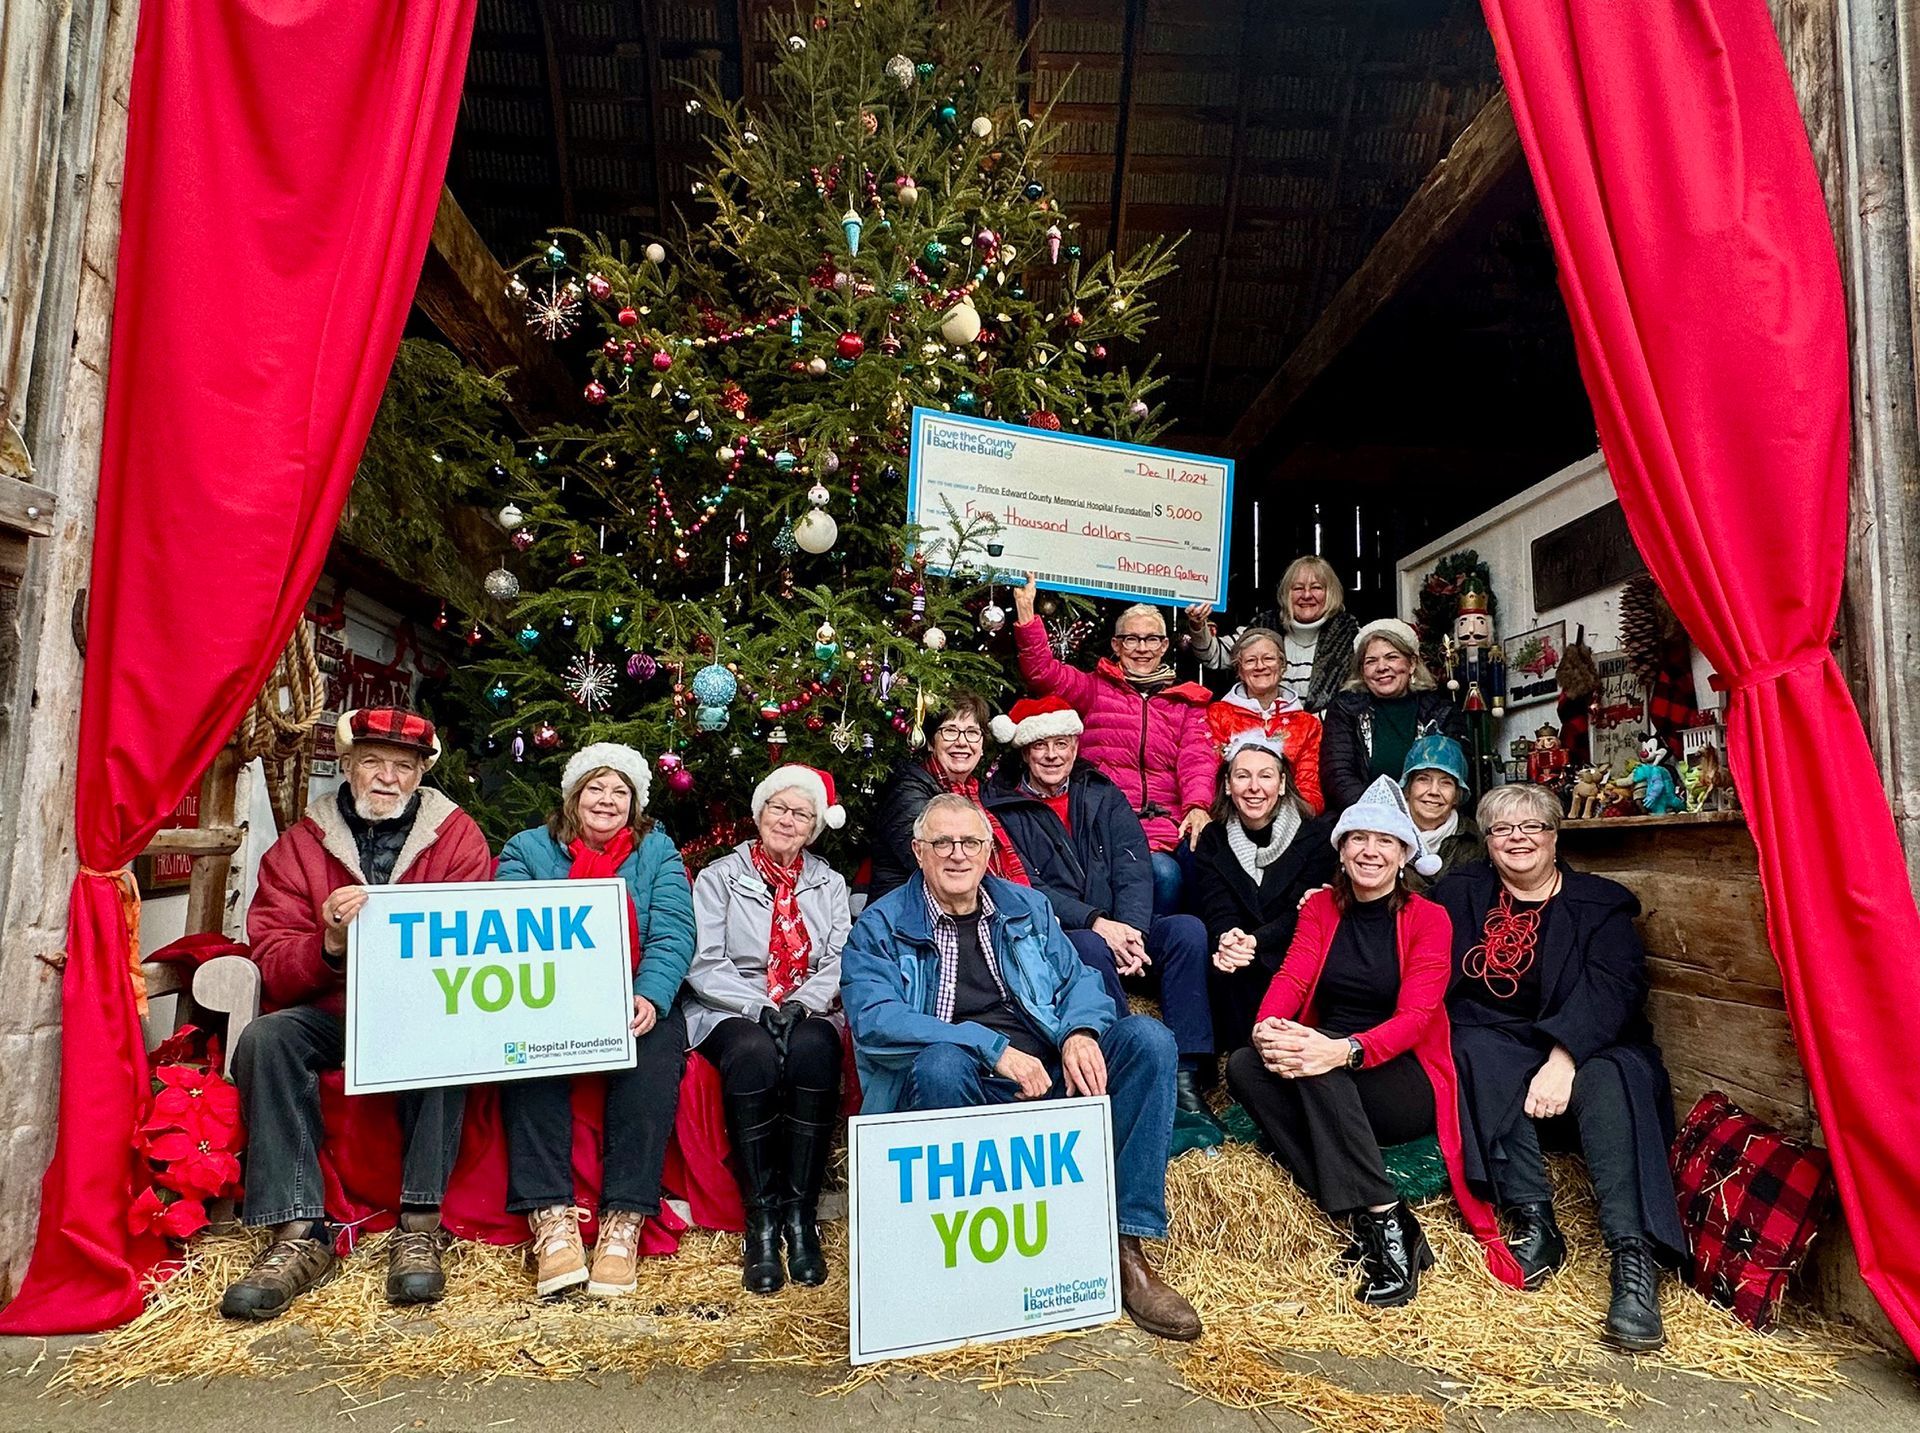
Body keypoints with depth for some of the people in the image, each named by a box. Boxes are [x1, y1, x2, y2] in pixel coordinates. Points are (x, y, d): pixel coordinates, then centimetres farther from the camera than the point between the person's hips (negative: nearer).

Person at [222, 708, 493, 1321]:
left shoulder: (457, 836, 0)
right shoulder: (299, 844, 4)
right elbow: (274, 966, -2)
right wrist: (330, 943, -25)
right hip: (331, 1013, 3)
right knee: (265, 1038, -26)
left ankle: (420, 1227, -28)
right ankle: (299, 1235, -25)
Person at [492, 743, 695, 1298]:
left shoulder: (657, 852, 10)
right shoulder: (528, 850, 11)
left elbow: (673, 935, -3)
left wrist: (649, 997, -23)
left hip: (634, 1005, 0)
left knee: (654, 1054, -30)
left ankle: (624, 1221, -27)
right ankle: (550, 1218, -30)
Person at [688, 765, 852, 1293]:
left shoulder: (830, 884, 16)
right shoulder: (719, 878, 8)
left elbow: (838, 963, 5)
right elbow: (704, 966, -3)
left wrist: (802, 1003, -14)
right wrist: (761, 1007, -17)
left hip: (809, 1012, 2)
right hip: (730, 1011, -1)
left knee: (812, 1051, -34)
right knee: (754, 1053, -36)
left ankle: (801, 1217, -24)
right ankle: (761, 1220, -24)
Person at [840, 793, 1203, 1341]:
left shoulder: (1027, 907, 17)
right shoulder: (880, 927, 2)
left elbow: (1079, 979, 13)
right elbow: (873, 1021, -14)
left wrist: (1081, 1031, -13)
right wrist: (993, 1048, -22)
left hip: (1047, 1071, 4)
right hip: (962, 1087, -4)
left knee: (1147, 1037, -17)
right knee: (940, 1063, -37)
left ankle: (1128, 1244, -17)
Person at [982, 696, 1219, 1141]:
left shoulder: (1101, 793, 13)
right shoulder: (1002, 806, 1)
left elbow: (1133, 867, 0)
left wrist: (1131, 930, -19)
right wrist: (1094, 924, -23)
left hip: (1118, 929, 4)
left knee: (1188, 930, -22)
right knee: (1091, 949, -35)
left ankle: (1185, 1079, -20)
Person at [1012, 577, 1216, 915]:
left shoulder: (1187, 700, 21)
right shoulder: (1095, 688, 17)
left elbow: (1198, 758, 6)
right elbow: (1042, 670, 3)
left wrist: (1197, 806, -14)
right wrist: (1025, 609, -6)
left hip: (1169, 821, 2)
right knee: (1164, 873, -30)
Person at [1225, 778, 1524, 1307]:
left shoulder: (1428, 919, -4)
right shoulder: (1320, 907, 8)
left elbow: (1415, 1017, -16)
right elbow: (1291, 976, -6)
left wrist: (1346, 1050, -36)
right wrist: (1267, 1026, -30)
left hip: (1407, 1085, -4)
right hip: (1330, 1097, 4)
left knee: (1317, 1061, -34)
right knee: (1244, 1066, -26)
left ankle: (1386, 1224, -27)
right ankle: (1366, 1220, -25)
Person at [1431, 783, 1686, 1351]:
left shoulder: (1601, 904, 6)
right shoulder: (1459, 894, 12)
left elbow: (1612, 988, -11)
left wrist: (1564, 1058, -27)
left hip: (1586, 1052, -1)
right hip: (1496, 1052, 1)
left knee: (1611, 1076, -32)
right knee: (1477, 1050, -31)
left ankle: (1635, 1260, -39)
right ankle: (1533, 1219, -31)